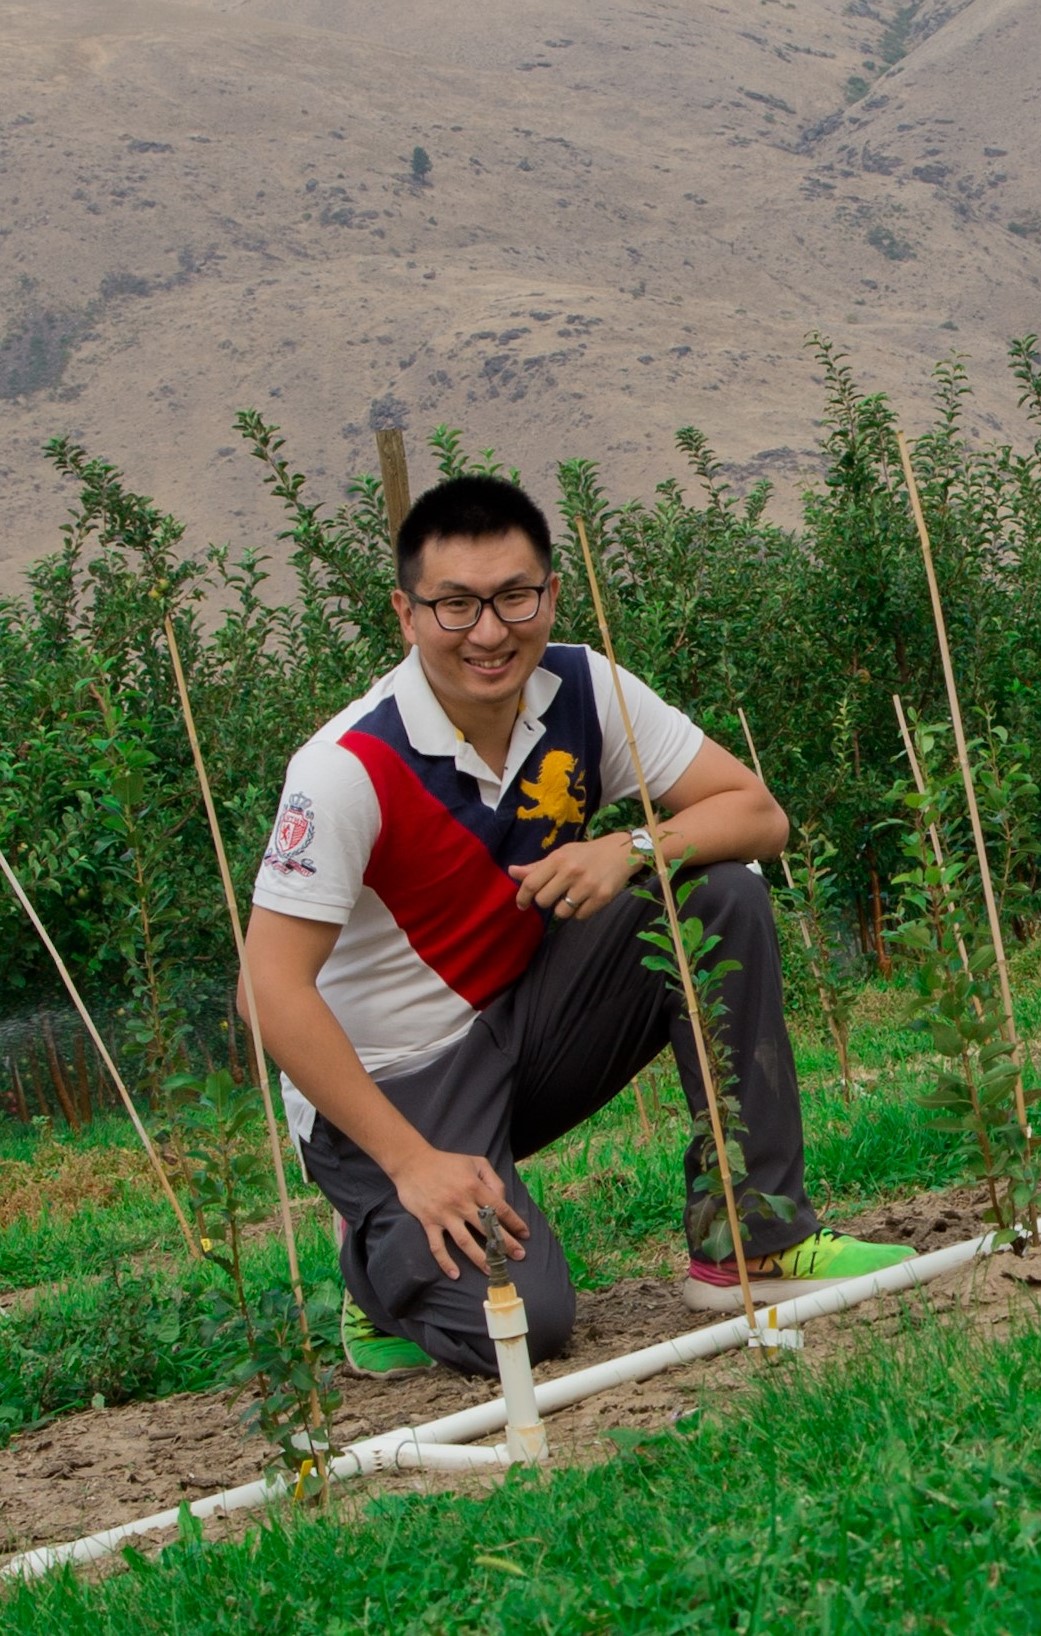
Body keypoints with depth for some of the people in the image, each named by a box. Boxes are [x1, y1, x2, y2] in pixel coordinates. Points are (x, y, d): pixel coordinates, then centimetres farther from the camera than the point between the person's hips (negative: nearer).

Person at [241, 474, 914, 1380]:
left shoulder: (582, 692, -8)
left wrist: (633, 848, -27)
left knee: (725, 897, -15)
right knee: (521, 1321, -25)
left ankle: (756, 1238, -10)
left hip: (524, 1019, 6)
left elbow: (758, 813, -6)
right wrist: (413, 1163, -26)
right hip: (389, 1082, -5)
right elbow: (276, 989, -25)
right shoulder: (351, 768, -24)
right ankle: (387, 1256, 11)